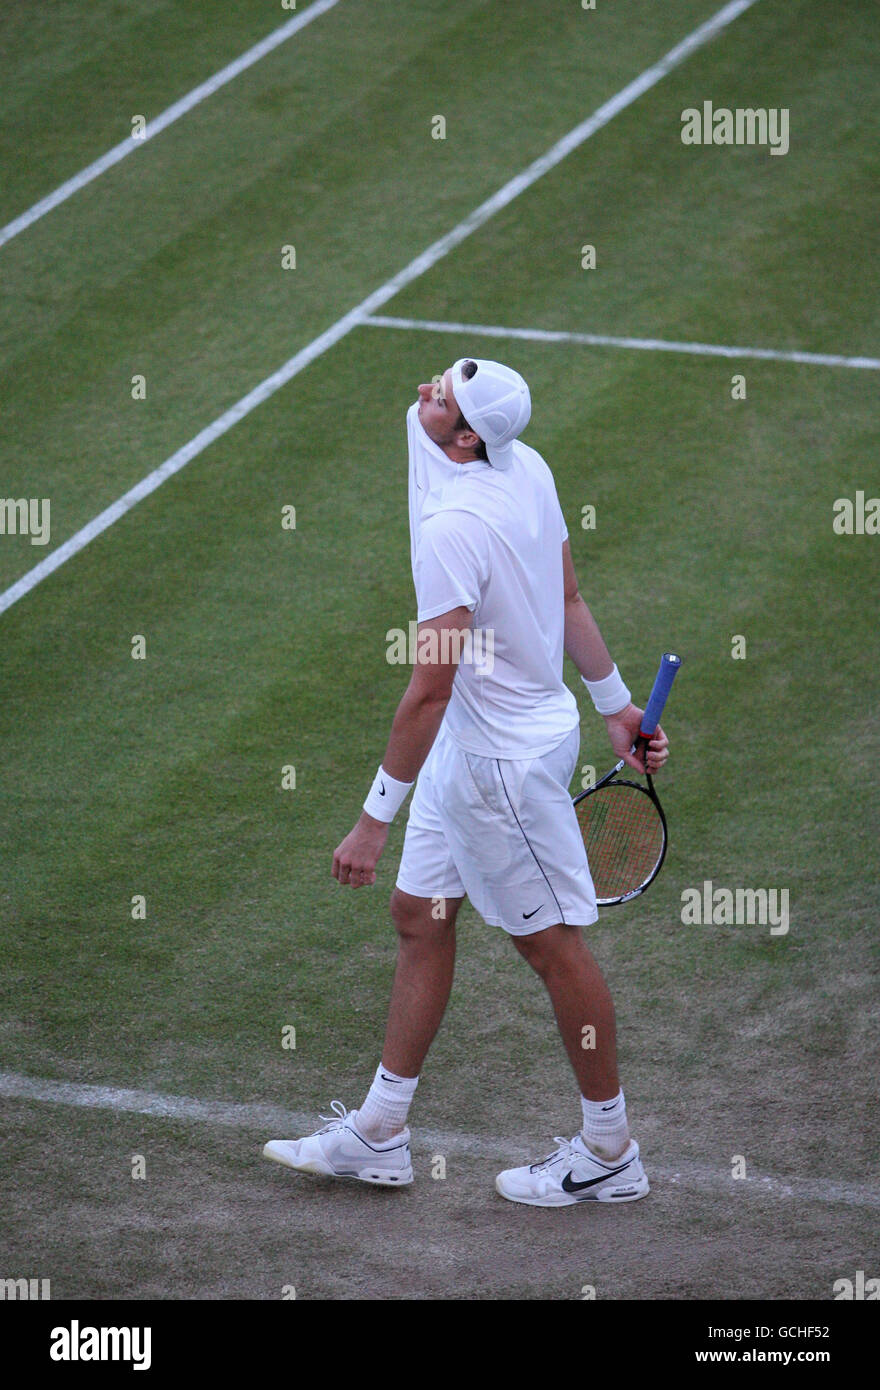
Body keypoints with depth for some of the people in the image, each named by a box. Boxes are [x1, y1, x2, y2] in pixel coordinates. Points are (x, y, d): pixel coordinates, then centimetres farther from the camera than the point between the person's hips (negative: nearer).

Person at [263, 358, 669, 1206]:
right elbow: (568, 601, 9)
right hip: (472, 742, 9)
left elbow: (431, 689, -28)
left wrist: (374, 819, -23)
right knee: (420, 916, 16)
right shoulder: (526, 468, -3)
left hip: (503, 761, -9)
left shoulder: (453, 526, -29)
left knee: (553, 945, 5)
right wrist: (615, 704, 19)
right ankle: (378, 1136, 26)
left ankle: (609, 1155, 22)